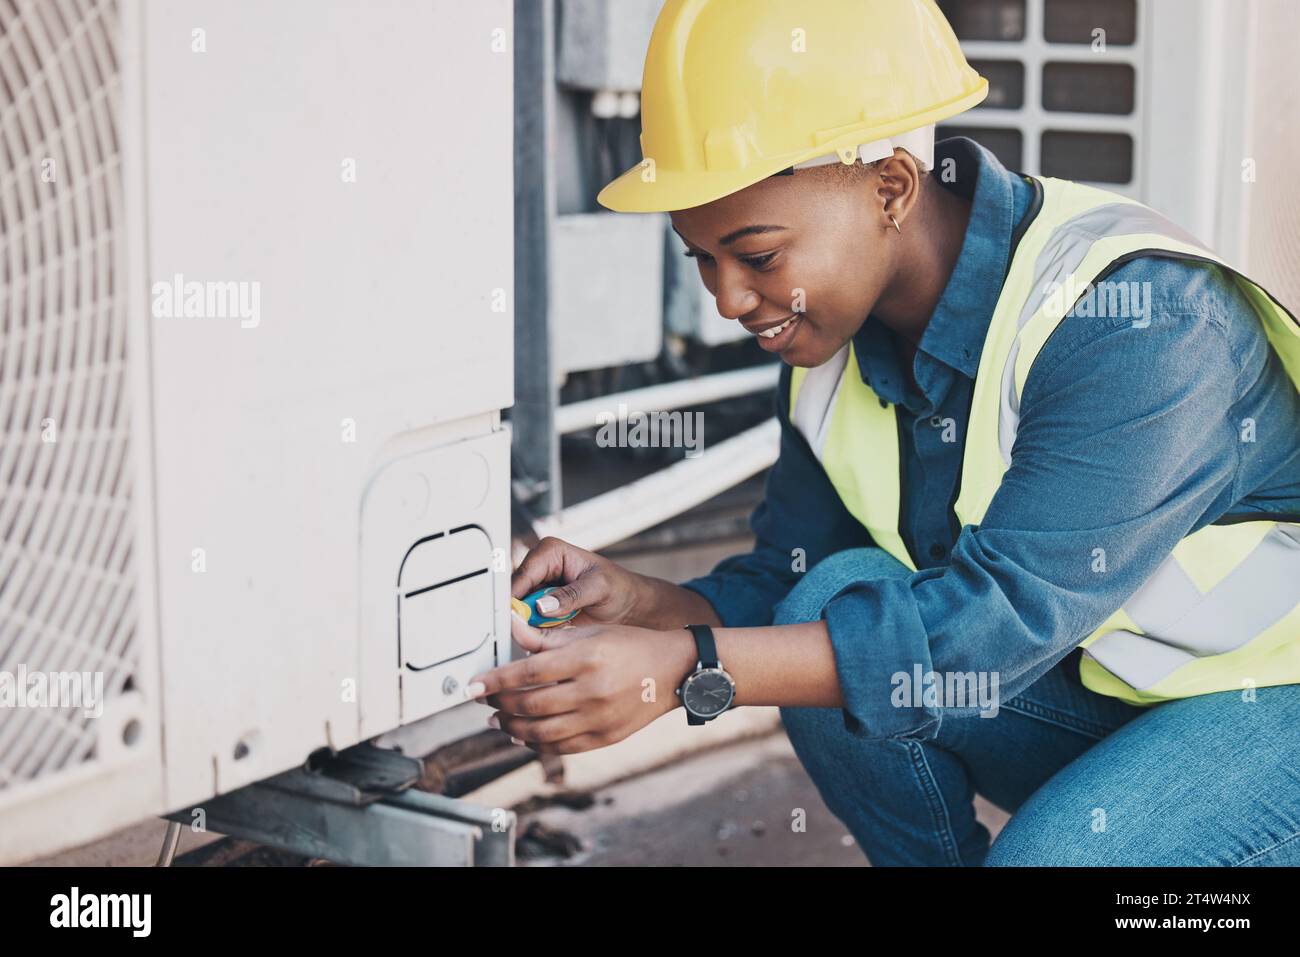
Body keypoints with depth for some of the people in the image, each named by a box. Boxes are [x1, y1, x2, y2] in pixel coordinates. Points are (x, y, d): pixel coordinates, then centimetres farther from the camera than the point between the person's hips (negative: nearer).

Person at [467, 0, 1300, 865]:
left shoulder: (1135, 316, -29)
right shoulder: (833, 339, -5)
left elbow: (1003, 617, -35)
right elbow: (789, 581, 1)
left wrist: (685, 669, -40)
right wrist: (637, 605, -21)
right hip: (1090, 690, 6)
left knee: (1050, 855, -31)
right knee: (834, 603, -17)